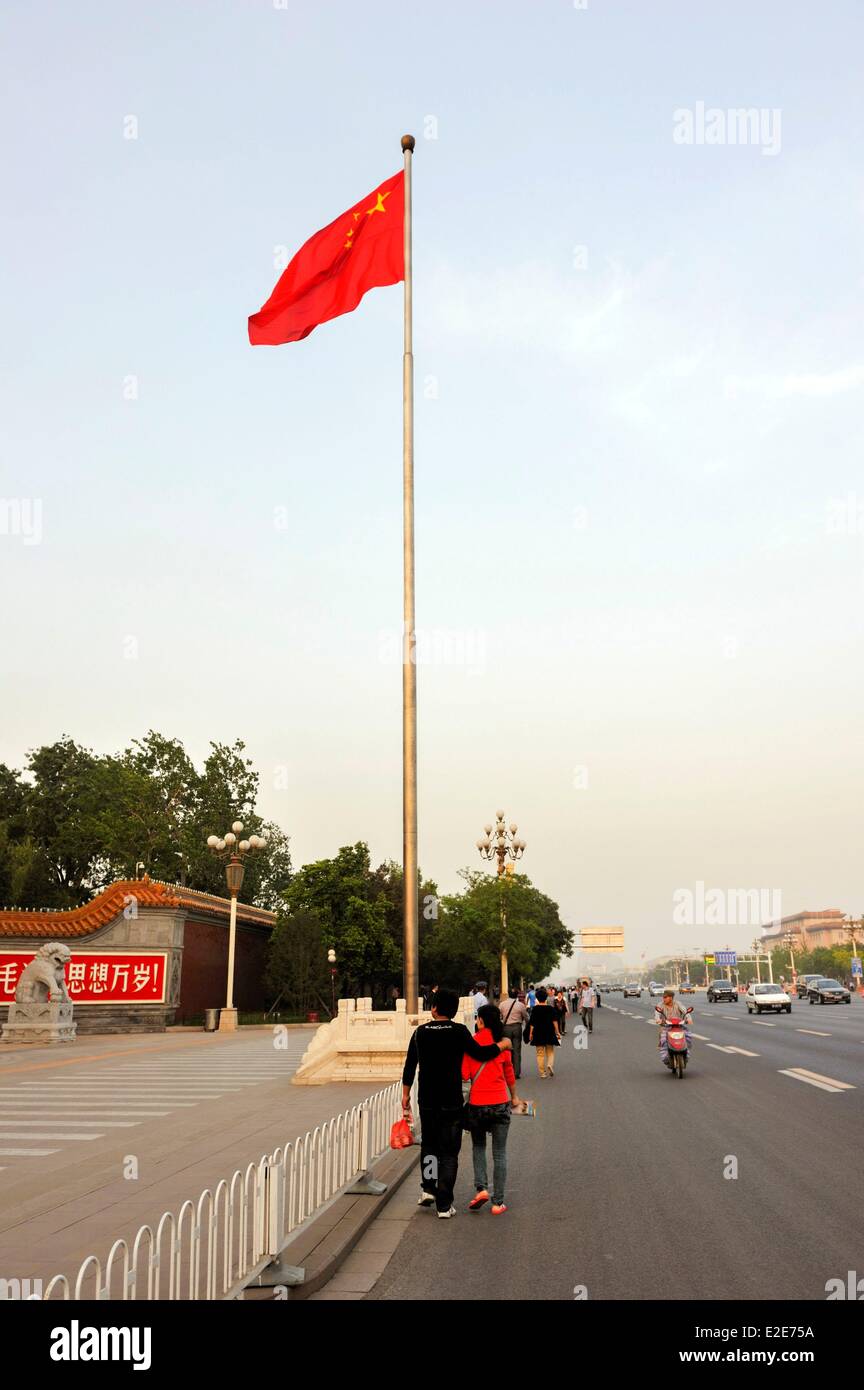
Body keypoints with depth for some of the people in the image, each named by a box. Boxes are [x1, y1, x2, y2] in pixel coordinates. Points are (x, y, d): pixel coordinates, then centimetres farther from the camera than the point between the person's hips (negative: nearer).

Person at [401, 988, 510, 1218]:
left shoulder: (420, 1032, 1)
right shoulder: (459, 1031, -9)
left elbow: (409, 1066, 4)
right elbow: (480, 1053, -14)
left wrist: (405, 1096, 13)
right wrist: (503, 1044, 3)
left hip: (427, 1101, 3)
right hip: (451, 1102, -3)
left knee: (428, 1144, 22)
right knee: (449, 1151, 4)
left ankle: (428, 1188, 10)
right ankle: (444, 1204, 3)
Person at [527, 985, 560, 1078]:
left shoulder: (535, 1009, -4)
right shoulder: (550, 1008, -1)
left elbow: (532, 1023, -5)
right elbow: (555, 1021, -4)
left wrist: (530, 1033, 1)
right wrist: (557, 1032, 0)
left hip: (538, 1032, -1)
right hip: (549, 1032, 1)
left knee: (540, 1053, 6)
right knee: (550, 1052, 14)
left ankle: (542, 1073, 5)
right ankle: (550, 1064, -13)